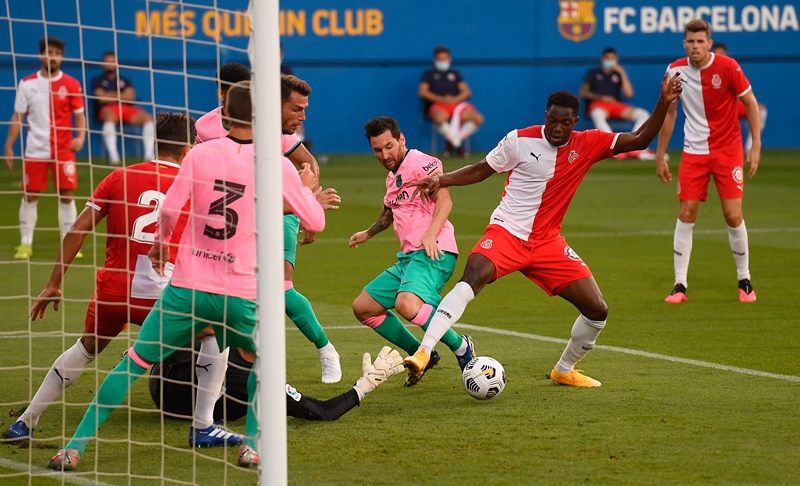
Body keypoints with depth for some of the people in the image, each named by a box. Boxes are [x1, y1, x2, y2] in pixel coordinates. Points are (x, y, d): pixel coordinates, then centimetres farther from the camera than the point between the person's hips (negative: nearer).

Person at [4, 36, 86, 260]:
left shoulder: (71, 84, 0)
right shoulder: (27, 84, 1)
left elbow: (79, 115, 2)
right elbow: (18, 117, 5)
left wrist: (81, 136, -17)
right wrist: (9, 146, 1)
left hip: (63, 150, 0)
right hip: (35, 150, 0)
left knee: (67, 195, -1)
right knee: (30, 196, 4)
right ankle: (25, 244, 13)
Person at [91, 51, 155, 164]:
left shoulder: (125, 81, 27)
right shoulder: (97, 81, 18)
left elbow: (130, 97, 9)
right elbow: (102, 98, 1)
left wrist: (111, 96, 3)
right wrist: (121, 96, 7)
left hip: (127, 108, 4)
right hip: (109, 109, -4)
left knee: (148, 118, -24)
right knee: (109, 117, -42)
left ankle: (149, 155, -30)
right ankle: (113, 155, -51)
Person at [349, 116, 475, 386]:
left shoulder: (421, 162, -6)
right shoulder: (393, 177, 23)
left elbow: (444, 200, -19)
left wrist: (430, 234, -31)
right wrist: (368, 233, 51)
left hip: (433, 253, -10)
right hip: (407, 257, 10)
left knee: (406, 304, -35)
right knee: (362, 308, 11)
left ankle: (461, 347, -14)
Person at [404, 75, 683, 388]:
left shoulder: (588, 144, 0)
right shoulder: (520, 140, -6)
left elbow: (638, 140, -3)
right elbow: (482, 170, 6)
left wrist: (664, 103, -15)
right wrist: (441, 180, -6)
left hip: (547, 243, 4)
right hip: (506, 231, -4)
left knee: (597, 310, -2)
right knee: (473, 278, -33)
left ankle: (564, 370, 23)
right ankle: (422, 353, -37)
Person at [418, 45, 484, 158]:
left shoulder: (455, 74, 25)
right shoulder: (429, 74, 17)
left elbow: (467, 92, 15)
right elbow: (422, 92, 2)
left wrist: (455, 99, -7)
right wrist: (441, 99, -10)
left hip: (456, 103, 4)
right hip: (438, 105, -4)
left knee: (478, 119, -24)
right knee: (439, 118, -43)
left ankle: (452, 141, -13)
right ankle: (457, 143, -19)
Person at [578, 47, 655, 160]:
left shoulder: (618, 74, 20)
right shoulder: (593, 73, 16)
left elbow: (629, 94, 5)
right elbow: (582, 92, 4)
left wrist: (622, 74, 0)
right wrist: (601, 97, -9)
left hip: (617, 105, 4)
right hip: (598, 104, -4)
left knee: (643, 114, -20)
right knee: (598, 115, -42)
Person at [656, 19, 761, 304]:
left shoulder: (727, 67, -13)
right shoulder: (676, 71, -4)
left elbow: (751, 103, -3)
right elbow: (669, 113, 9)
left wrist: (756, 146, -9)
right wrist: (660, 155, 9)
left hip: (728, 150, -2)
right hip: (693, 151, 2)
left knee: (733, 216, -6)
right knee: (686, 214, -4)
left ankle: (744, 281, 12)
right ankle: (680, 285, 1)